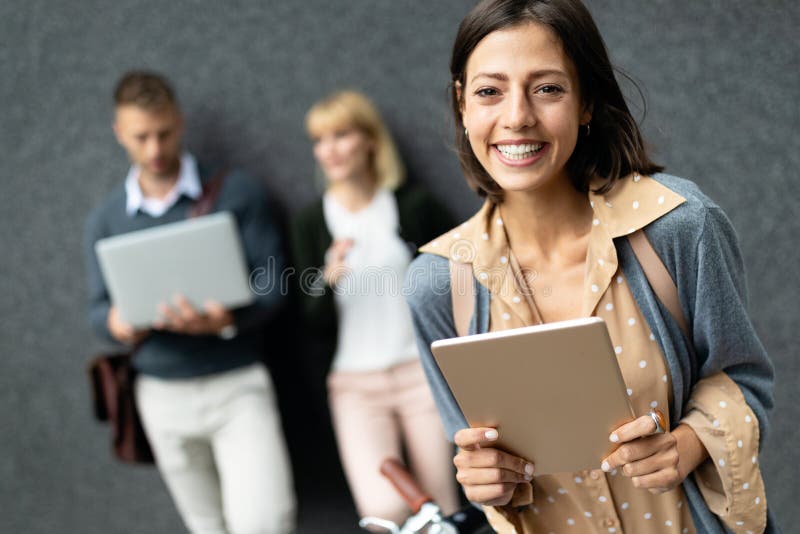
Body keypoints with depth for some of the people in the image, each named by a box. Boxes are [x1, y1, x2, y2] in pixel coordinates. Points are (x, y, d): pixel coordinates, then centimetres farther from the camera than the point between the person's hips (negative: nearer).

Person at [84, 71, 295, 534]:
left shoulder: (238, 194, -2)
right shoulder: (105, 221, 8)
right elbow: (99, 305, 9)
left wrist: (226, 321, -27)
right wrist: (118, 323, -16)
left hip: (238, 383, -3)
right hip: (163, 394, 3)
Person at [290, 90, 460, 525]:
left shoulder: (415, 207, 0)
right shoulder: (310, 224, 4)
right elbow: (316, 325, 2)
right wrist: (328, 279, -17)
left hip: (422, 372, 0)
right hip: (355, 385, 1)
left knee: (441, 508, 3)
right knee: (384, 508, -17)